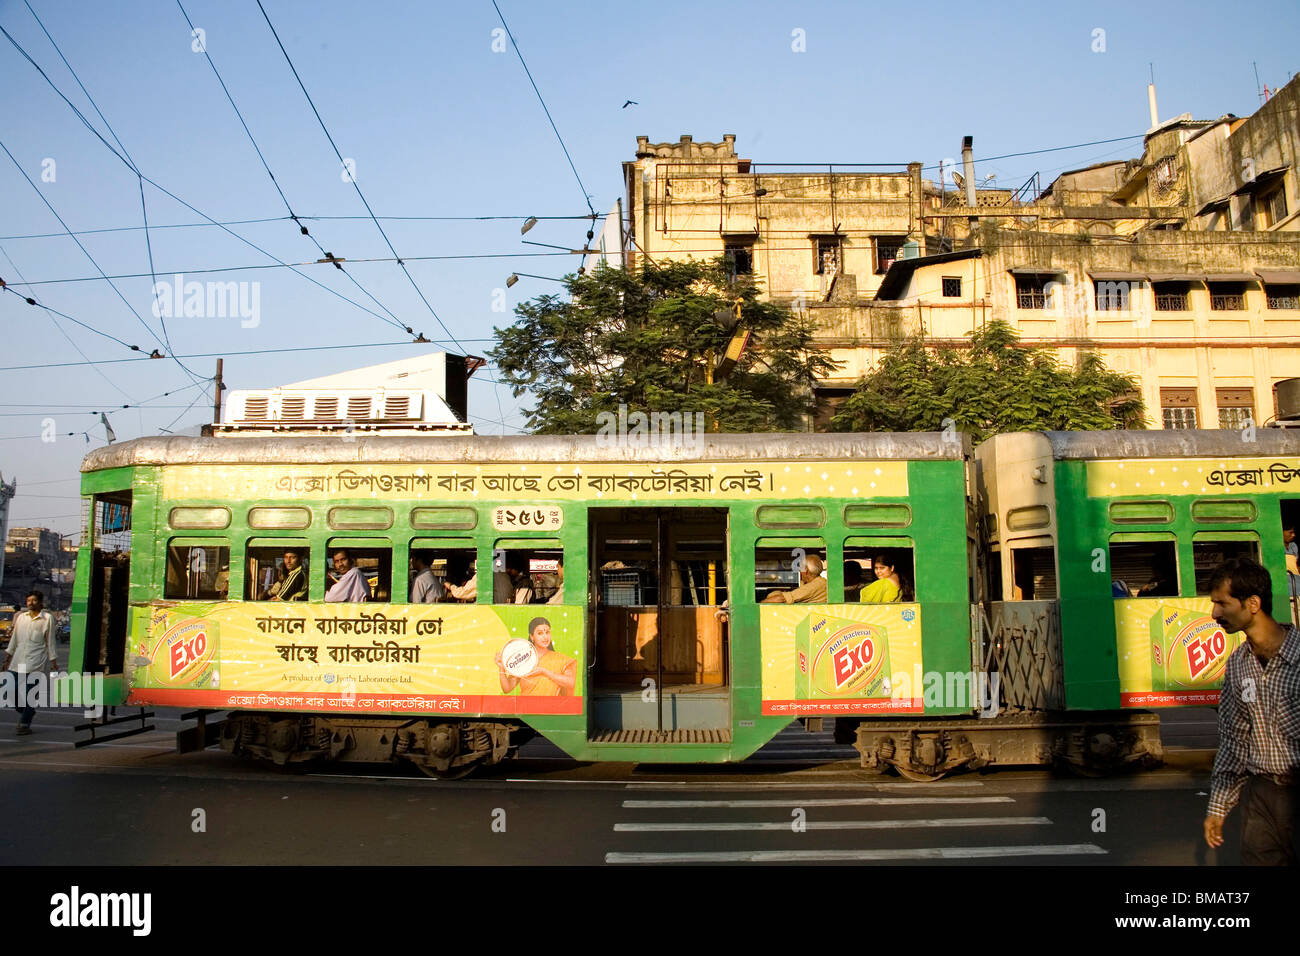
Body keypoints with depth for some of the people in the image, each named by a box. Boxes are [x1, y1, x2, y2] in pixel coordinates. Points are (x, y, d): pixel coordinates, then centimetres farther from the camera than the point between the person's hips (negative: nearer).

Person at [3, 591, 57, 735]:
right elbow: (14, 638, 17)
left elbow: (50, 641, 3)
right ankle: (28, 712, 27)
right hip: (19, 661, 4)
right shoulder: (21, 617, 12)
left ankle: (24, 724, 1)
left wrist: (53, 661, 2)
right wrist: (8, 656, 14)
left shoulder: (47, 618, 1)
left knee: (29, 694, -6)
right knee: (15, 691, 3)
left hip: (36, 662, -4)